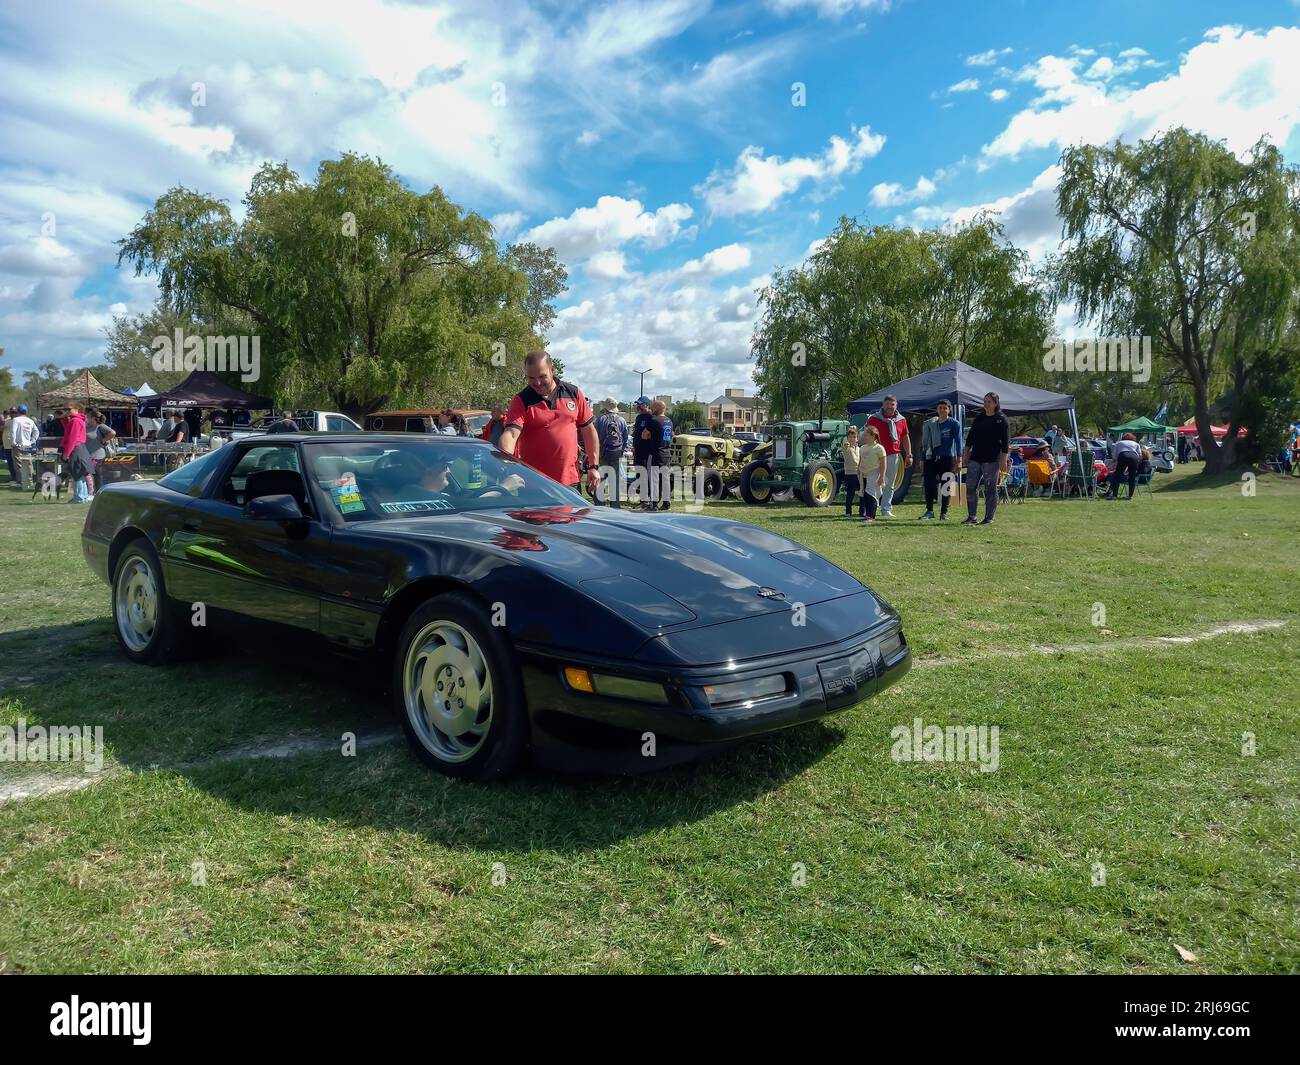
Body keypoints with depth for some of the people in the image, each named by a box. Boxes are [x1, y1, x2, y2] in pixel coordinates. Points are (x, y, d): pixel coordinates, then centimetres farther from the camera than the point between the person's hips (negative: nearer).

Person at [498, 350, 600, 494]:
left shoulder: (574, 393, 5)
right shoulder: (521, 401, -4)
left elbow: (589, 430, 10)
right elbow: (510, 434, -19)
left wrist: (593, 467, 5)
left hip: (570, 481, 3)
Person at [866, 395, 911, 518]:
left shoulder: (901, 420, 9)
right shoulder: (874, 419, -2)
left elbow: (905, 438, 17)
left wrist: (909, 455, 13)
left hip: (894, 456, 3)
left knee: (890, 484, 6)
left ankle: (886, 510, 11)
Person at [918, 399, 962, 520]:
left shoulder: (954, 424, 0)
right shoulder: (931, 424, 10)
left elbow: (958, 441, -3)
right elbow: (926, 442, 16)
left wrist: (958, 459, -10)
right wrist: (922, 458, 13)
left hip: (948, 458, -3)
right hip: (932, 458, 3)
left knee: (946, 486, 3)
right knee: (929, 484, -4)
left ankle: (944, 512, 11)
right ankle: (929, 511, 5)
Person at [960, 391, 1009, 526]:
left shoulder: (1002, 420, -3)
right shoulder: (979, 418, 12)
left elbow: (1006, 442, -6)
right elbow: (970, 436, 16)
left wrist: (1003, 461, -12)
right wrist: (965, 454, 11)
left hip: (991, 460, -5)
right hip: (975, 458, 5)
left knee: (990, 489, 1)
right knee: (970, 487, 1)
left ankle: (989, 518, 7)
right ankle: (971, 517, 9)